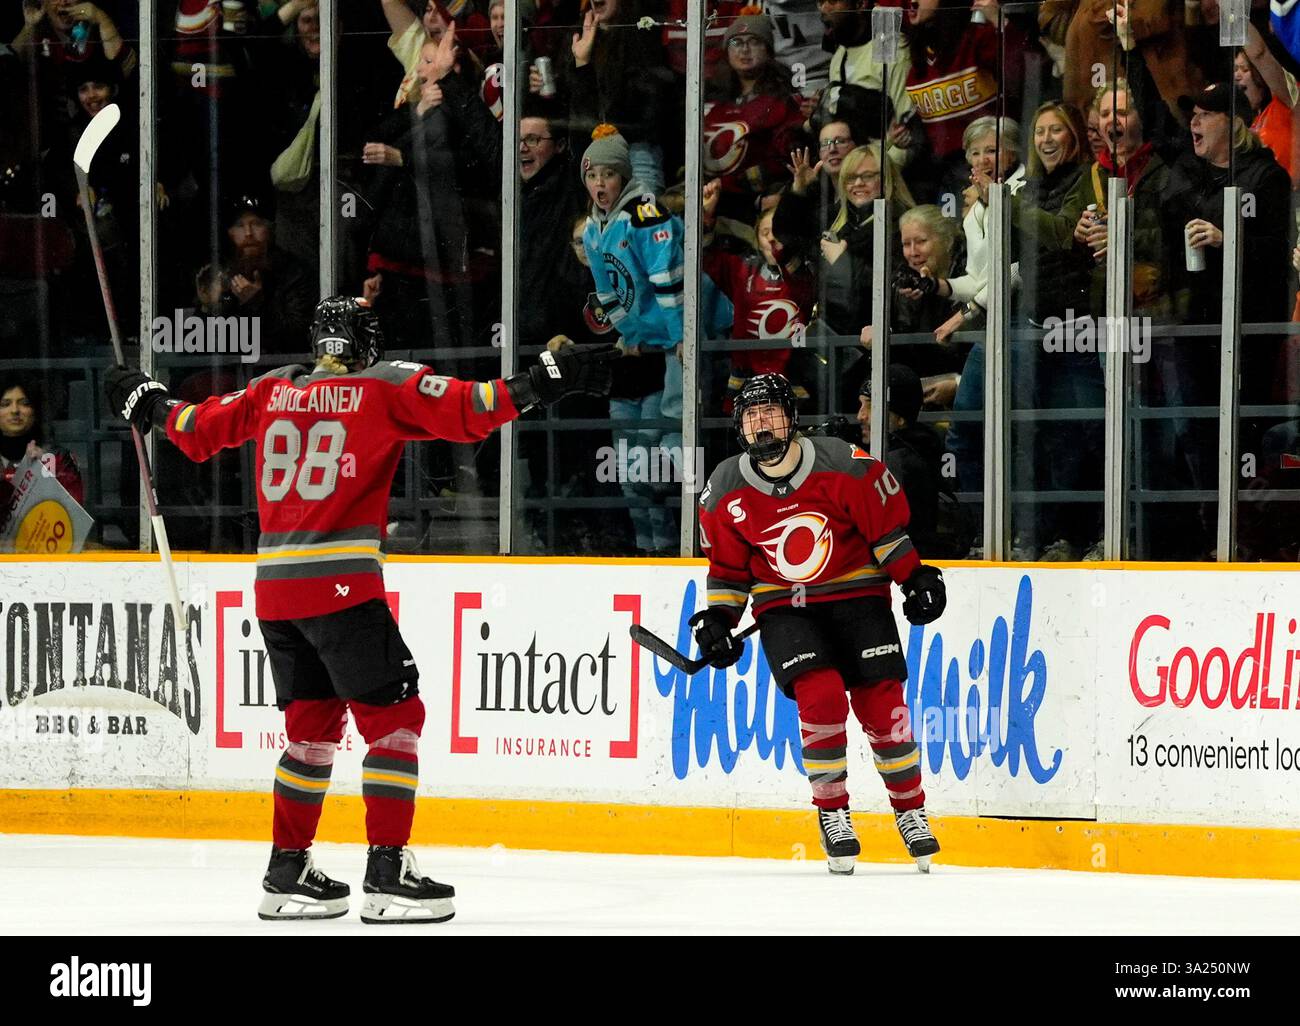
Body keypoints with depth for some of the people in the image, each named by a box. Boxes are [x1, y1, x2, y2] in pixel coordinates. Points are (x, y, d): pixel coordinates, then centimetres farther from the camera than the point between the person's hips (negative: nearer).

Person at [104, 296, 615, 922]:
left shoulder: (273, 391, 13)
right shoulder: (386, 387, -1)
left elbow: (203, 429, 23)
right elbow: (462, 413, -13)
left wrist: (152, 406, 40)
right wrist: (534, 387, -14)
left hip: (273, 585, 6)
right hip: (339, 583, -6)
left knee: (313, 724, 18)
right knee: (394, 717, -2)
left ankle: (288, 871, 20)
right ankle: (386, 874, -10)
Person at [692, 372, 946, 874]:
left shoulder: (844, 464, -14)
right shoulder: (725, 490, -5)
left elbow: (885, 522, -4)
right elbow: (727, 563, 7)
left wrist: (915, 577, -5)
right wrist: (718, 616, 0)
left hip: (855, 593, -1)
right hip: (783, 605, 1)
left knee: (882, 706, -5)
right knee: (821, 696, -20)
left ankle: (911, 809, 13)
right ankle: (832, 812, -6)